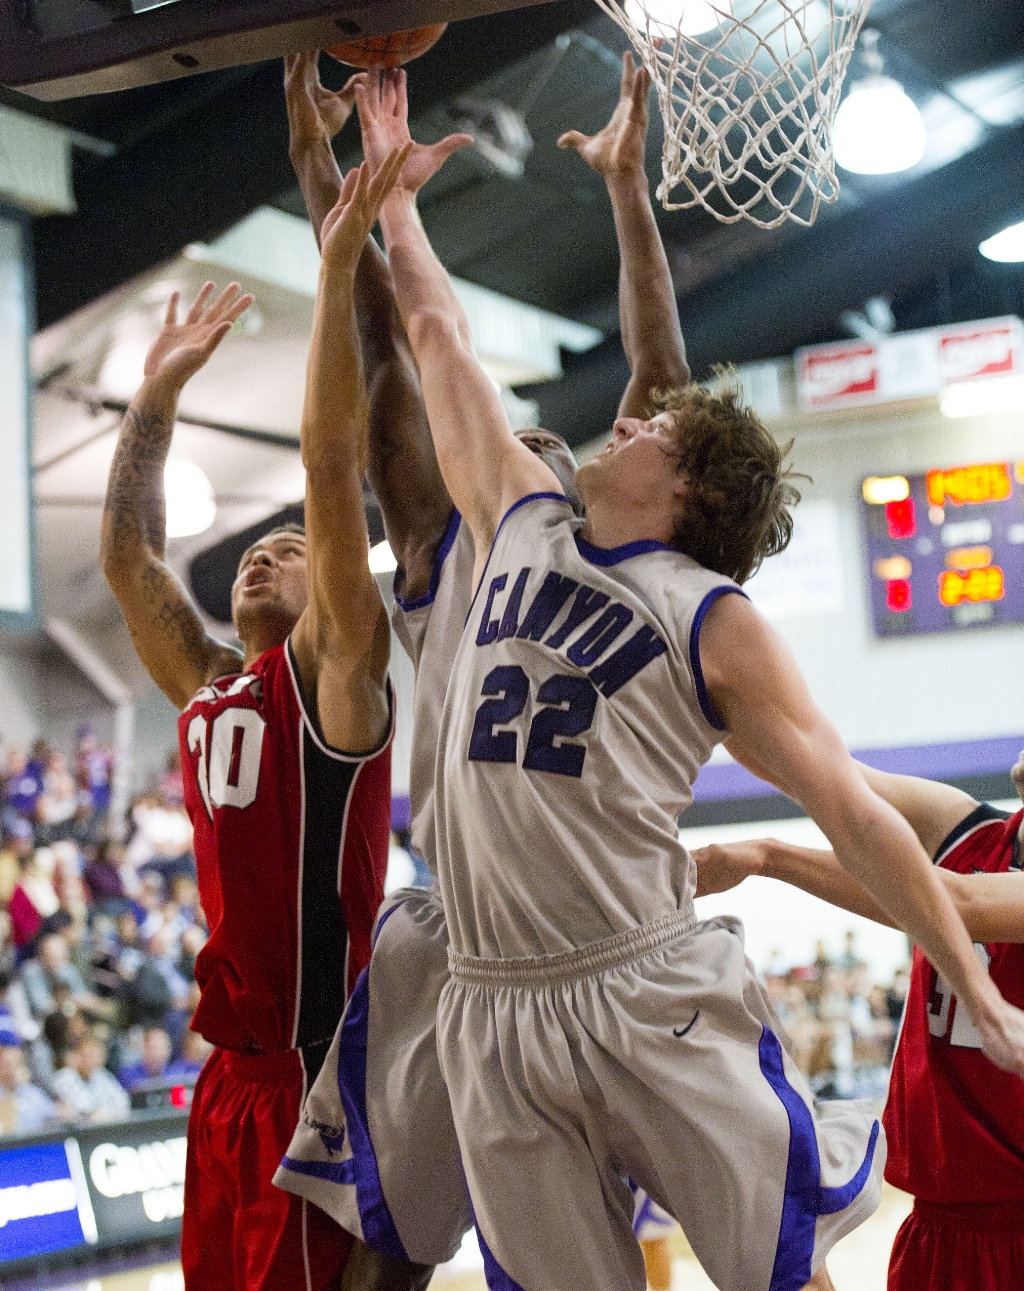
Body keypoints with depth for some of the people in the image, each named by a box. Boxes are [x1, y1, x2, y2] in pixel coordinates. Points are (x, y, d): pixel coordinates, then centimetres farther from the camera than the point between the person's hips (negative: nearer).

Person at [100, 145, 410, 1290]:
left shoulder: (333, 670, -3)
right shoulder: (207, 689, 16)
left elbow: (331, 466, -11)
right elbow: (127, 558, 20)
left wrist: (338, 269, -13)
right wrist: (159, 389, 22)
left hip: (321, 1065, -7)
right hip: (229, 1066, 7)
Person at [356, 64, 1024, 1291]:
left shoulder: (711, 621, 0)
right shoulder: (520, 527, 14)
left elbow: (854, 814, -2)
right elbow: (440, 340, 23)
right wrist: (389, 188, 30)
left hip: (652, 1002, -4)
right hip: (495, 1011, 4)